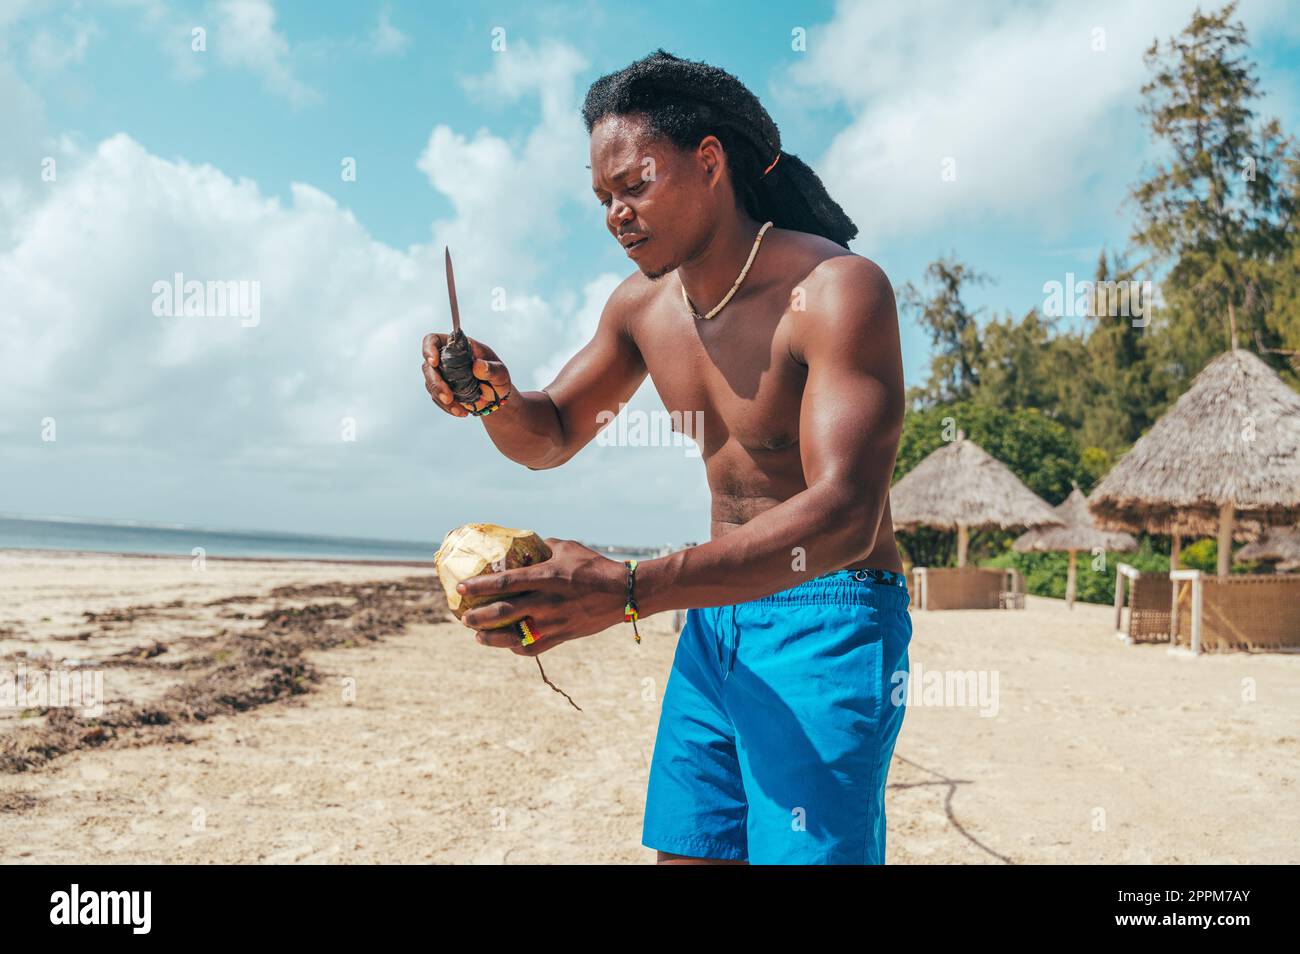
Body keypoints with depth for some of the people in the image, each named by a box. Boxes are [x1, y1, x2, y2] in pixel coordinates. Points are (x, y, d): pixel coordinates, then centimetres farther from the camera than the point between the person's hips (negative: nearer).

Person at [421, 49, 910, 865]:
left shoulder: (837, 288, -19)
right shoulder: (644, 304, 3)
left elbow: (844, 515, -31)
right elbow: (549, 438, 16)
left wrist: (628, 591, -40)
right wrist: (493, 397, -9)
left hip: (827, 622, -6)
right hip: (716, 614, 6)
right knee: (686, 849, 8)